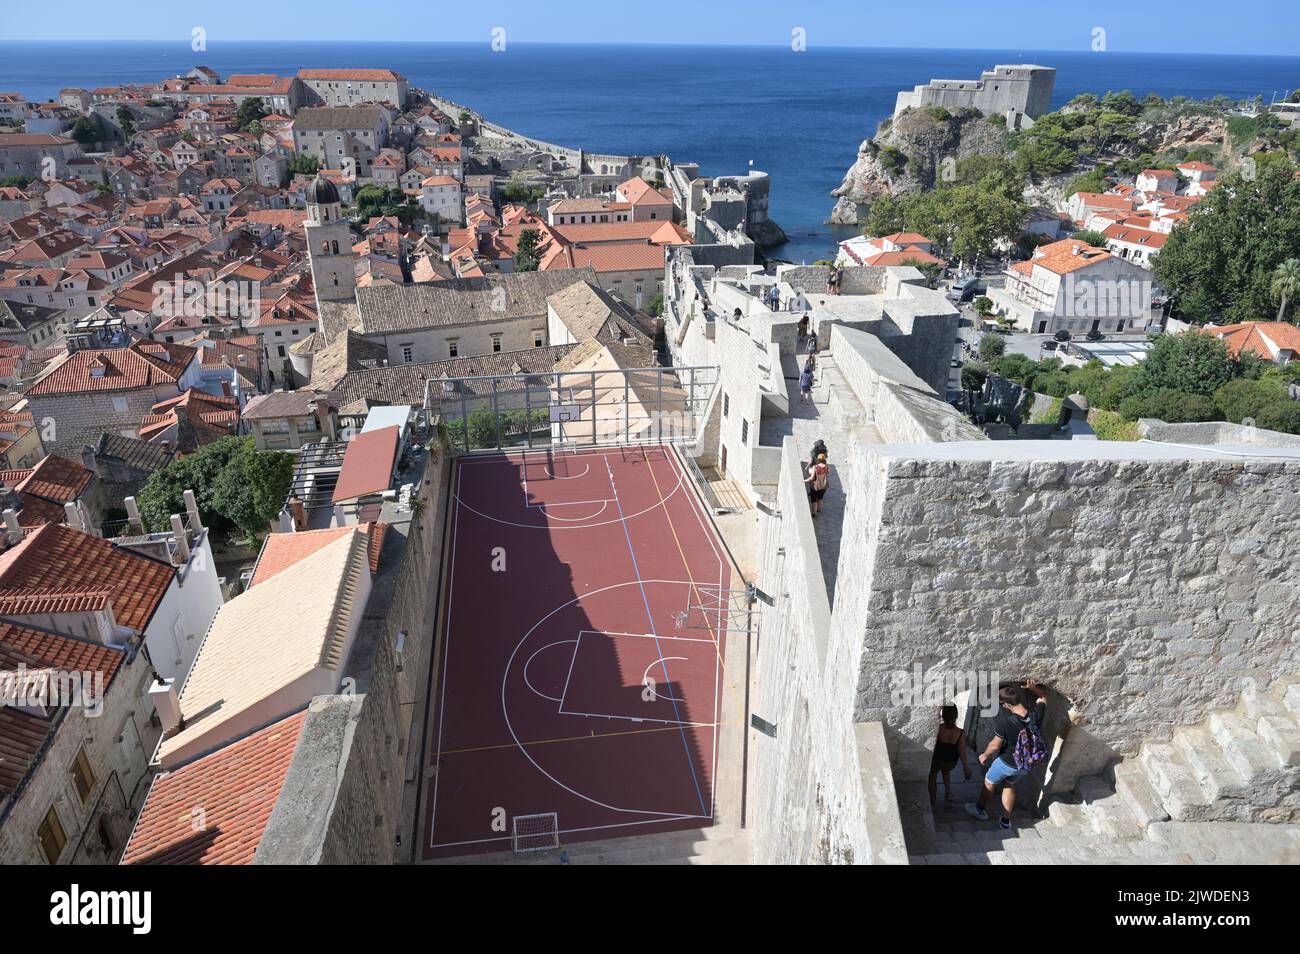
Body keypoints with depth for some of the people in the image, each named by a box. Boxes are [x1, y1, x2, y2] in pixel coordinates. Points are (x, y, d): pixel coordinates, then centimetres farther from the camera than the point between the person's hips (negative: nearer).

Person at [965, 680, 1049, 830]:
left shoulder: (1005, 723, -35)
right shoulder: (1037, 715, -23)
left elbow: (995, 745, -19)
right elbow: (1043, 696, -2)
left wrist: (984, 755, 0)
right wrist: (1031, 687, -19)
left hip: (1007, 763, -5)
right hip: (1027, 764, 5)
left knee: (989, 782, 24)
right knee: (1009, 785, 30)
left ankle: (980, 809, 46)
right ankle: (1006, 820, 40)